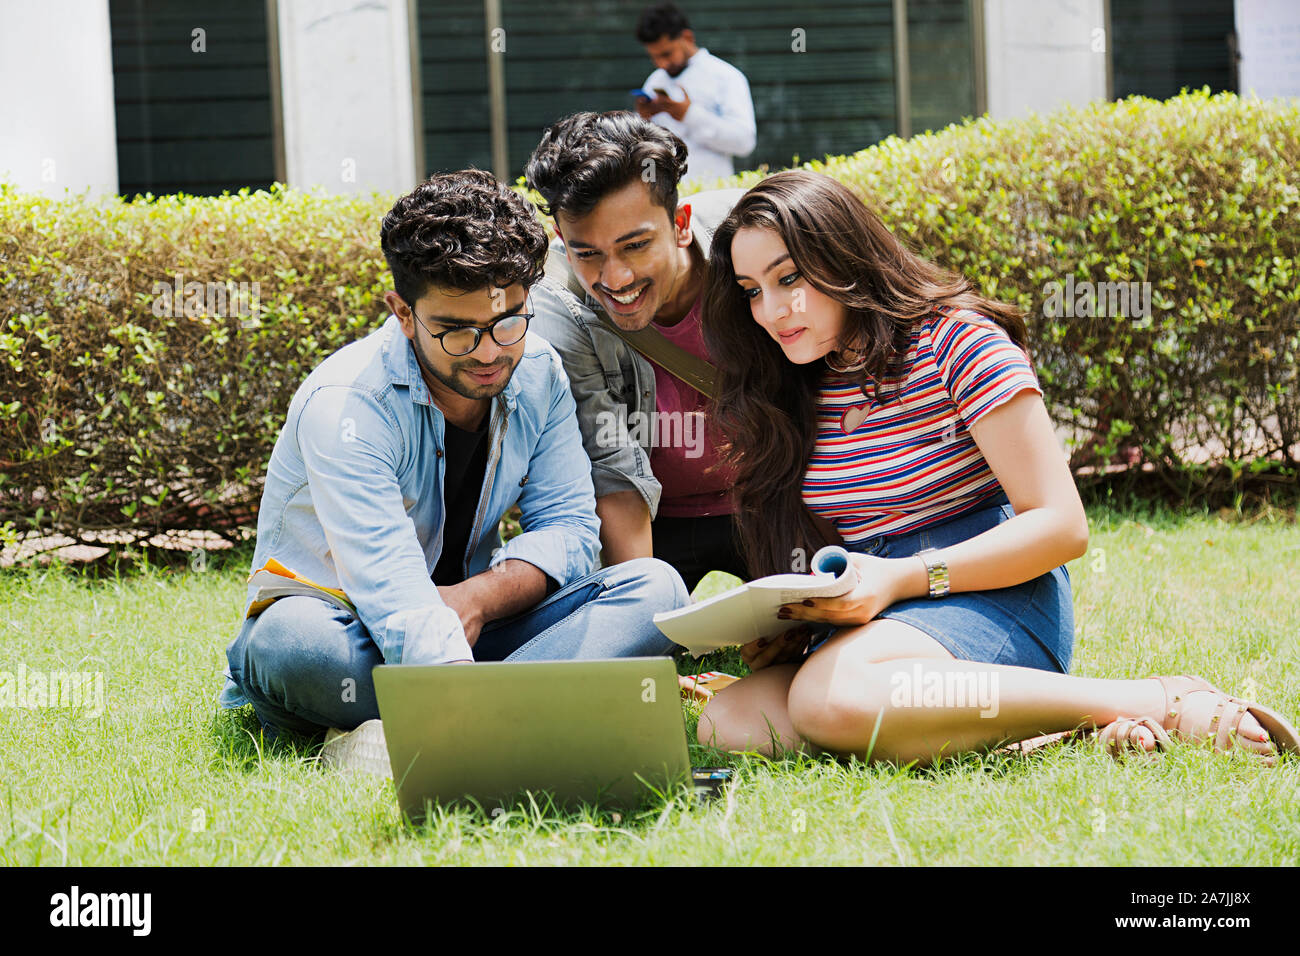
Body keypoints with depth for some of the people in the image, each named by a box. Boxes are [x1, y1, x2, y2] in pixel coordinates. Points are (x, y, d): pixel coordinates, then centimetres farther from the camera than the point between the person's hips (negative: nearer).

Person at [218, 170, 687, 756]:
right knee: (293, 639, -40)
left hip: (469, 626, 6)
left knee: (654, 588, -18)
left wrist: (477, 597, -22)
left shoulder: (538, 375, -3)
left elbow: (569, 528, -2)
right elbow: (394, 600, -35)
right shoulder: (345, 405, -24)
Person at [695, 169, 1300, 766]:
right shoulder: (782, 399, 12)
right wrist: (781, 622, -6)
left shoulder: (955, 342, -6)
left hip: (994, 597, -6)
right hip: (870, 620, 6)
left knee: (830, 697, -38)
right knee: (727, 721, -23)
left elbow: (1063, 526, -11)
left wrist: (900, 579, -20)